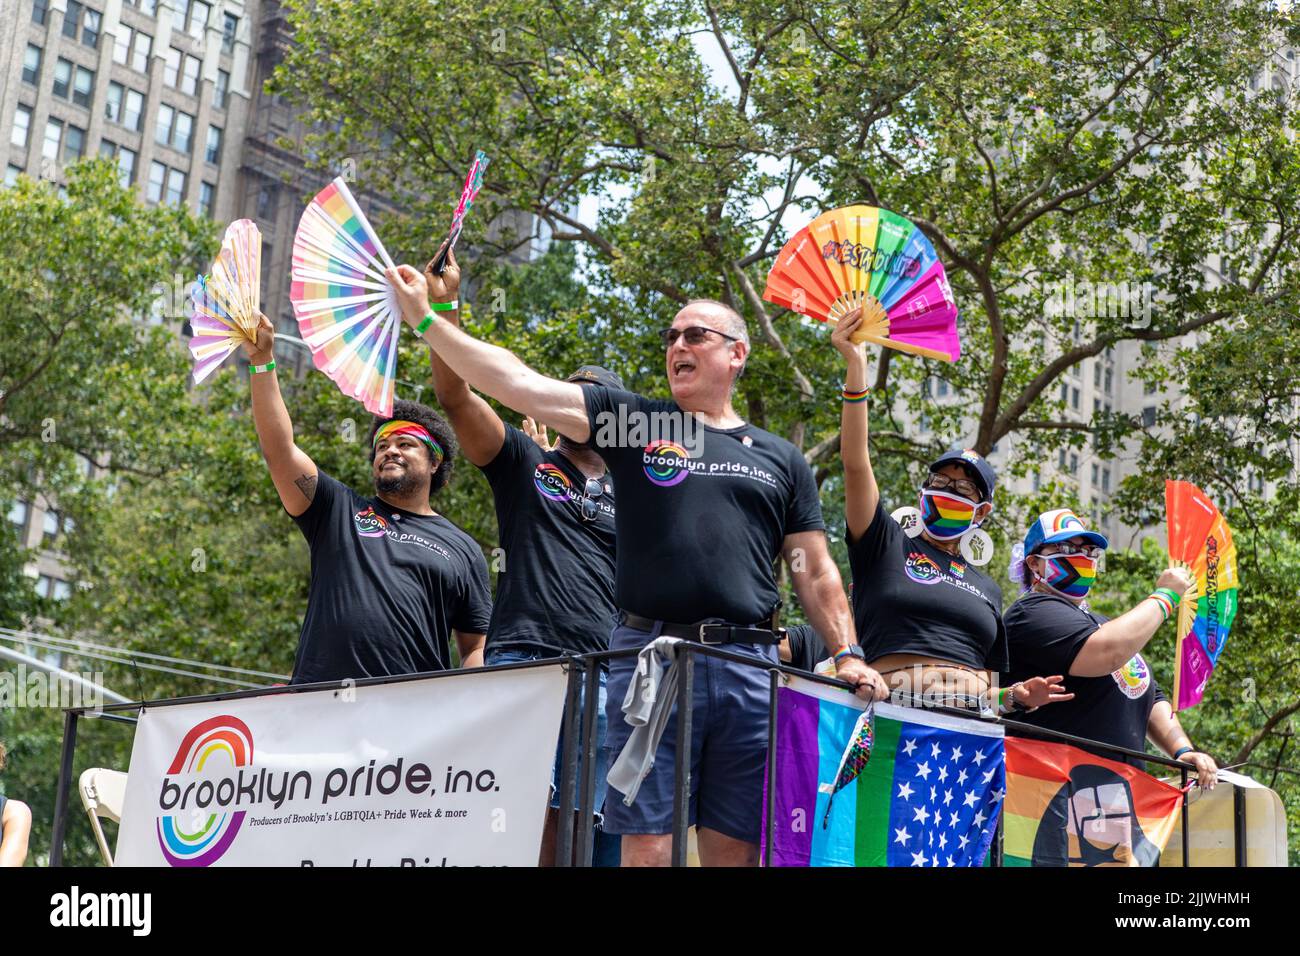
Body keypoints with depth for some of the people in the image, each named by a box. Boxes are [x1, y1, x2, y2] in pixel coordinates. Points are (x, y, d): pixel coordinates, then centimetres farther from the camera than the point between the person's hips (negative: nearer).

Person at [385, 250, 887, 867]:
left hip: (749, 668, 2)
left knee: (733, 845, 3)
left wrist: (846, 654, 3)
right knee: (646, 842, -4)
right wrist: (425, 319, -3)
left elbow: (814, 571, 16)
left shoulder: (780, 459, 16)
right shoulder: (634, 422, 11)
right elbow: (520, 386, 3)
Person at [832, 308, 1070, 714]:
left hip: (971, 726, 4)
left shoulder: (987, 588, 25)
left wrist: (1017, 696, 5)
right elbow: (855, 462, 0)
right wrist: (856, 368, -9)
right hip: (895, 712, -4)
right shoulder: (886, 545, 14)